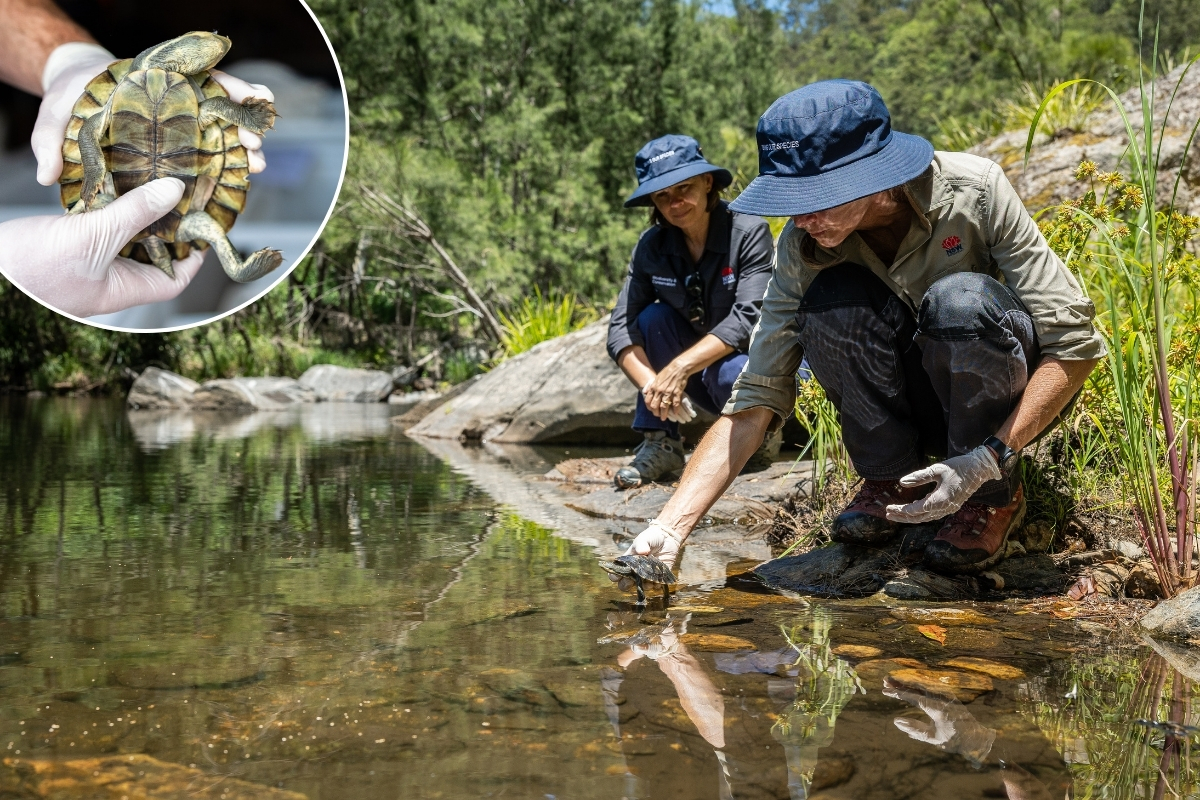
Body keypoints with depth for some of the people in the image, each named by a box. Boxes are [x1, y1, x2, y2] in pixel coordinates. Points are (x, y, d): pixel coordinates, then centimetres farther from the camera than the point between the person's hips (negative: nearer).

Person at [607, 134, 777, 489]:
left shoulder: (749, 231, -19)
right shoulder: (651, 247, -7)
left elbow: (748, 318, -28)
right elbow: (620, 328, -13)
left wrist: (679, 368, -36)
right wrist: (652, 384, -31)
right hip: (700, 375, 4)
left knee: (726, 374, -36)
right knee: (653, 317, -20)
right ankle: (660, 444, -14)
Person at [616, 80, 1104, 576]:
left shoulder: (975, 192, -24)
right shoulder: (803, 246, -17)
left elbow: (1073, 340, -23)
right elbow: (756, 397, -18)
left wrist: (990, 460, -34)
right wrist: (671, 527, -28)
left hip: (1017, 403, -2)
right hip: (916, 406, 2)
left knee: (961, 298, -34)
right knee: (830, 298, -27)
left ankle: (993, 494, -11)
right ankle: (889, 480, -6)